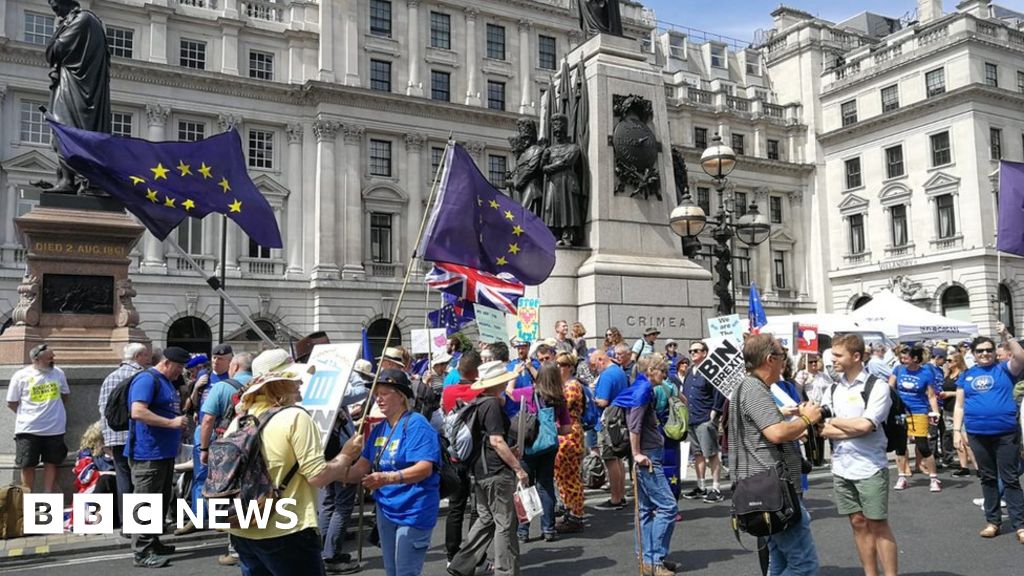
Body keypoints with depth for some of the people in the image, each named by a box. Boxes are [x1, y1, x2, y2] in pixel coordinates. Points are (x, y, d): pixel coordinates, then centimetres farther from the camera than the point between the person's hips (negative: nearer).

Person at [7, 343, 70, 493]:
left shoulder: (58, 373, 1)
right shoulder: (21, 376, -6)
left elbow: (65, 395, 15)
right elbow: (11, 403, 0)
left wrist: (52, 411, 11)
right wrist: (28, 415, 3)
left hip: (54, 429, 2)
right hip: (28, 429, -2)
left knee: (51, 463, 7)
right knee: (27, 465, 5)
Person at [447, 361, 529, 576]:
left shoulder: (478, 402, 10)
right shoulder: (492, 403, -16)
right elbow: (496, 440, -21)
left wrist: (510, 452, 23)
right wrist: (518, 468, -17)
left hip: (480, 470, 9)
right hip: (496, 471, -9)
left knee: (485, 519, 18)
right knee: (505, 523, 2)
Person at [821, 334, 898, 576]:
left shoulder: (877, 387, -8)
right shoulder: (832, 389, 7)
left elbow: (864, 425, -20)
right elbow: (822, 430, 0)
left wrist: (833, 421, -6)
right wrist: (853, 429, -13)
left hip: (870, 468, -5)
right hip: (841, 468, 5)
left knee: (878, 525, 2)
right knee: (858, 523, 12)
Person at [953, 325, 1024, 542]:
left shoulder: (1004, 369, 4)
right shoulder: (966, 376, 11)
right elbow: (959, 405, 11)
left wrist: (1006, 336, -22)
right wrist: (957, 430, 4)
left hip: (1006, 433, -3)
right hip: (977, 435, 3)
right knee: (988, 478, 12)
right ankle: (993, 521, 21)